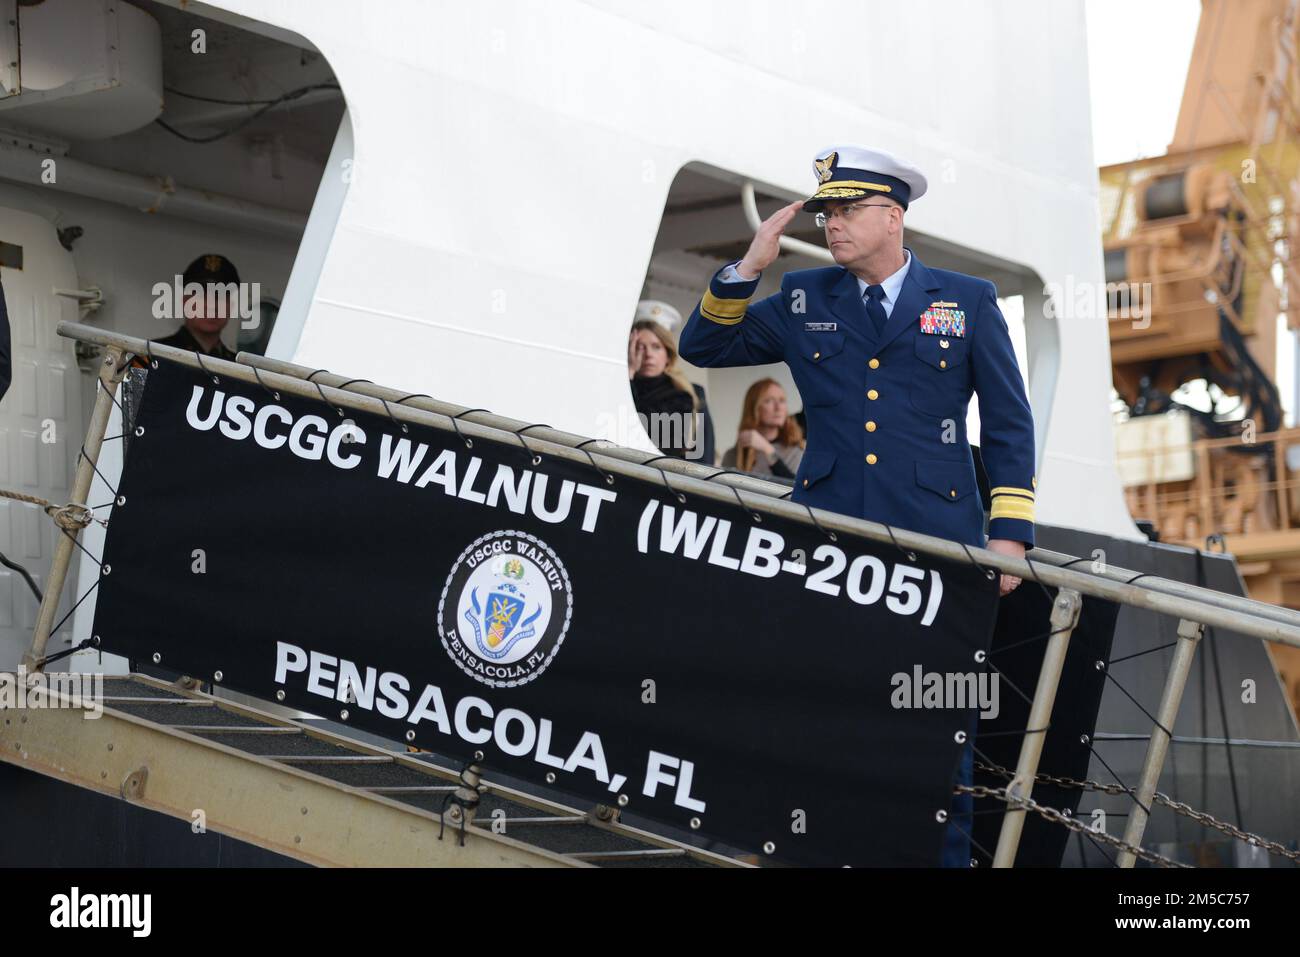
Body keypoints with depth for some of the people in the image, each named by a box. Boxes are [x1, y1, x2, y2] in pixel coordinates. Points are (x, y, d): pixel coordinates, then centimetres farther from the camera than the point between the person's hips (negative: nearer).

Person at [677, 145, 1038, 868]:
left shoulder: (969, 302, 6)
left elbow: (1009, 423, 7)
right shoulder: (803, 300, 11)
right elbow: (703, 347, 12)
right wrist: (750, 267, -2)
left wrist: (1010, 534, -2)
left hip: (937, 538, -2)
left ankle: (943, 855, 13)